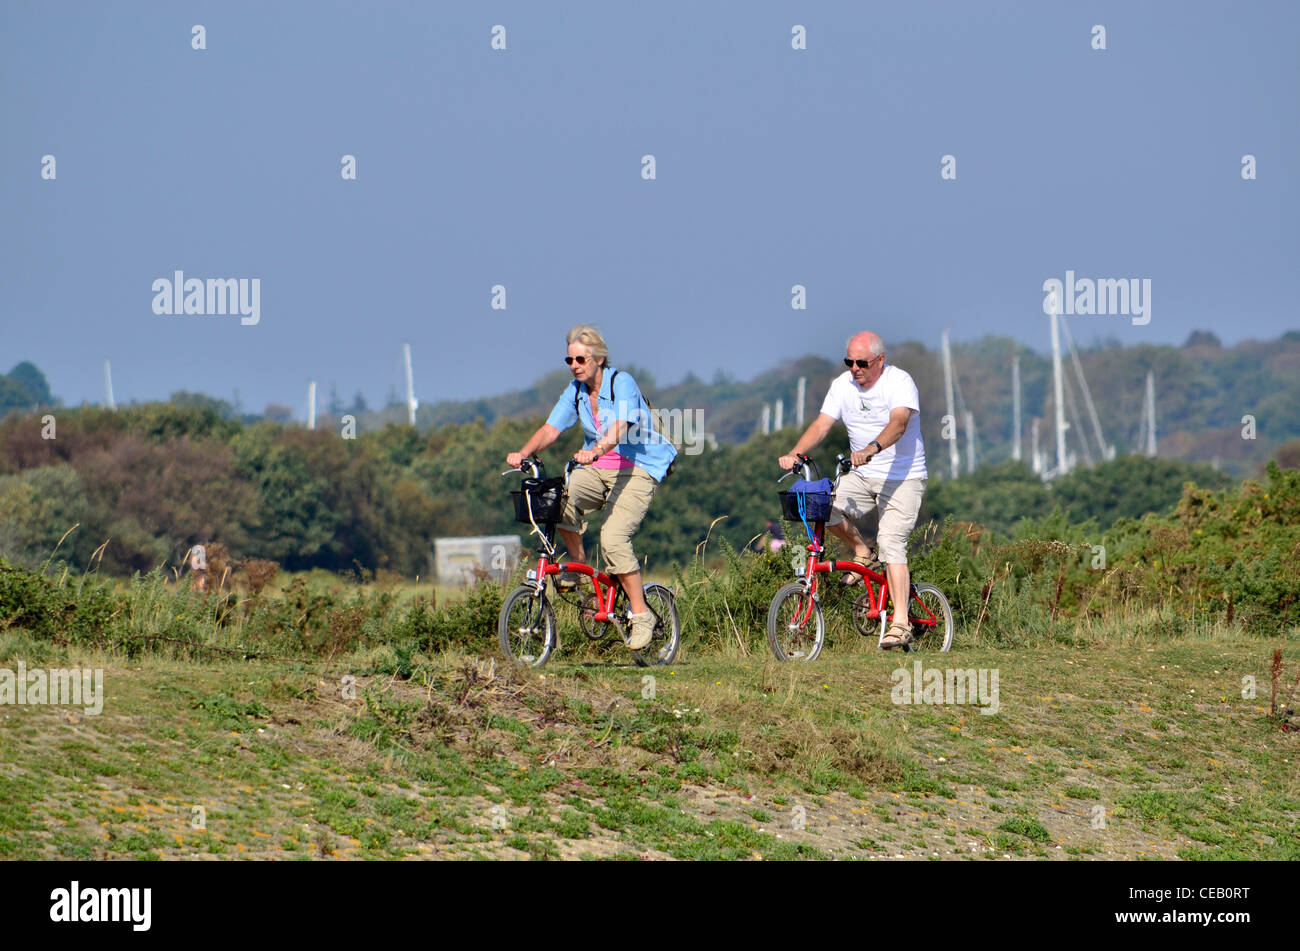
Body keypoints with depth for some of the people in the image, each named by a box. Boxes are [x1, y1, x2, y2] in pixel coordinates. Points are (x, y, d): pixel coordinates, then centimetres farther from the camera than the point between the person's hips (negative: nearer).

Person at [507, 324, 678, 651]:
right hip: (597, 470, 6)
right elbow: (550, 429, -4)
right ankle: (578, 566, -4)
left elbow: (619, 427, -30)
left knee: (613, 538, -24)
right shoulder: (575, 392, 4)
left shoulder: (621, 383, -14)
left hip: (637, 469, -6)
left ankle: (641, 614, -10)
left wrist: (597, 449, -50)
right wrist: (523, 453, -23)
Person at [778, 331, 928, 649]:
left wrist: (872, 449, -49)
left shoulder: (899, 382, -14)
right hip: (862, 476, 6)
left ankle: (900, 623, -19)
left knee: (891, 542, -19)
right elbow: (821, 424, -5)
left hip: (903, 477, -5)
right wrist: (795, 453, -23)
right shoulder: (842, 385, 2)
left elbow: (899, 422, -31)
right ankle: (862, 554, 7)